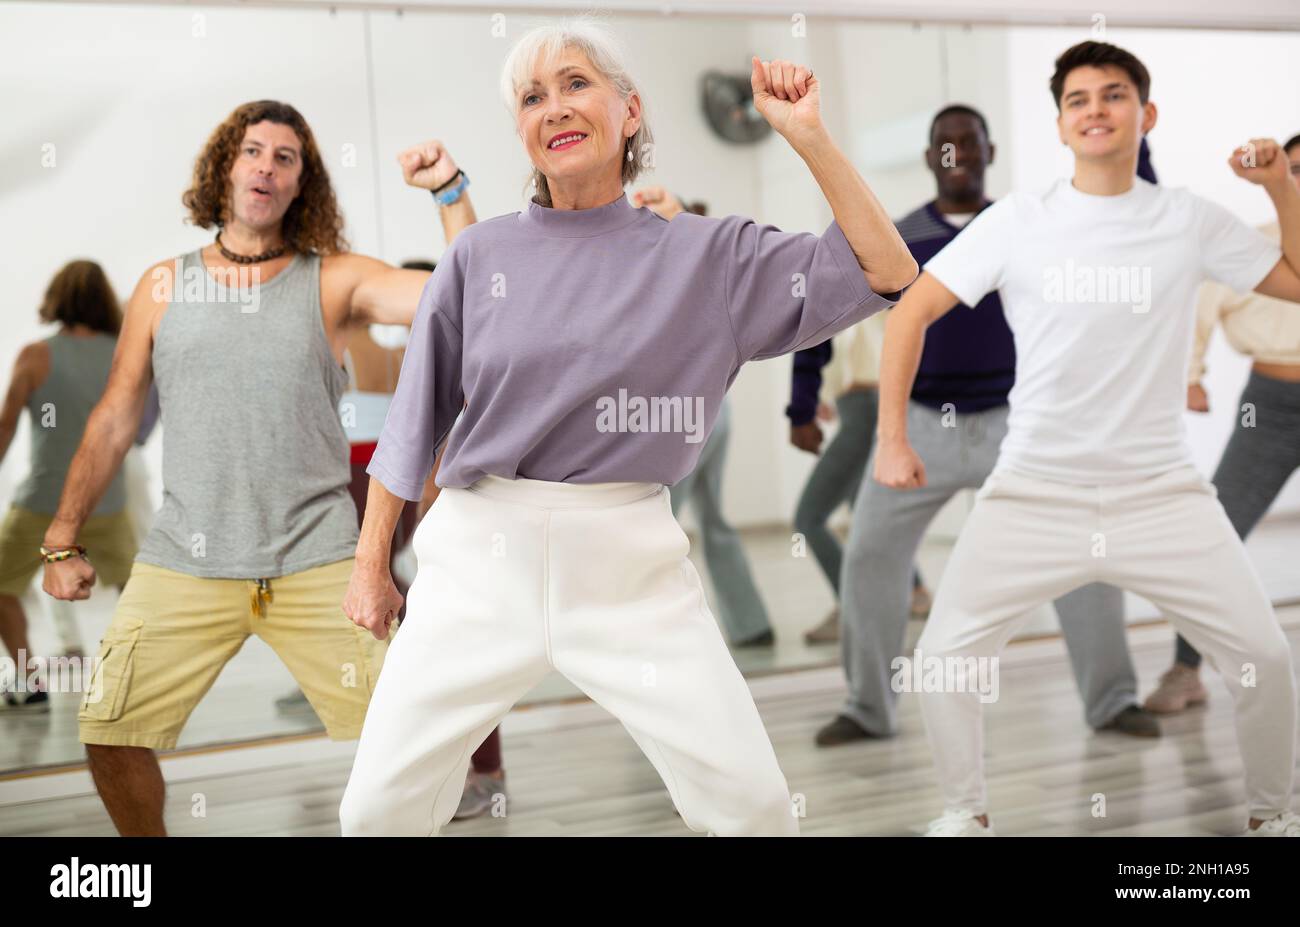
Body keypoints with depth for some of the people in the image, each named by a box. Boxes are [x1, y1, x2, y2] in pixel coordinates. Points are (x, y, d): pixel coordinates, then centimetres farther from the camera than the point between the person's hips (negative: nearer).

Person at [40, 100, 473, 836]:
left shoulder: (335, 281, 2)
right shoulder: (164, 287, 8)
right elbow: (114, 422, 11)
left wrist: (449, 192, -18)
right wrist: (64, 540, 11)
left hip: (315, 562, -1)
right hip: (184, 564, 2)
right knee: (110, 733, 2)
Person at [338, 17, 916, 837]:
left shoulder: (706, 255, 2)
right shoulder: (481, 256, 3)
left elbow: (885, 273, -2)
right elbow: (417, 417, 10)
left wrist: (807, 134, -8)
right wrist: (371, 565, 12)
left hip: (629, 563, 0)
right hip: (482, 556, 1)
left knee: (753, 801, -3)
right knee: (378, 808, 2)